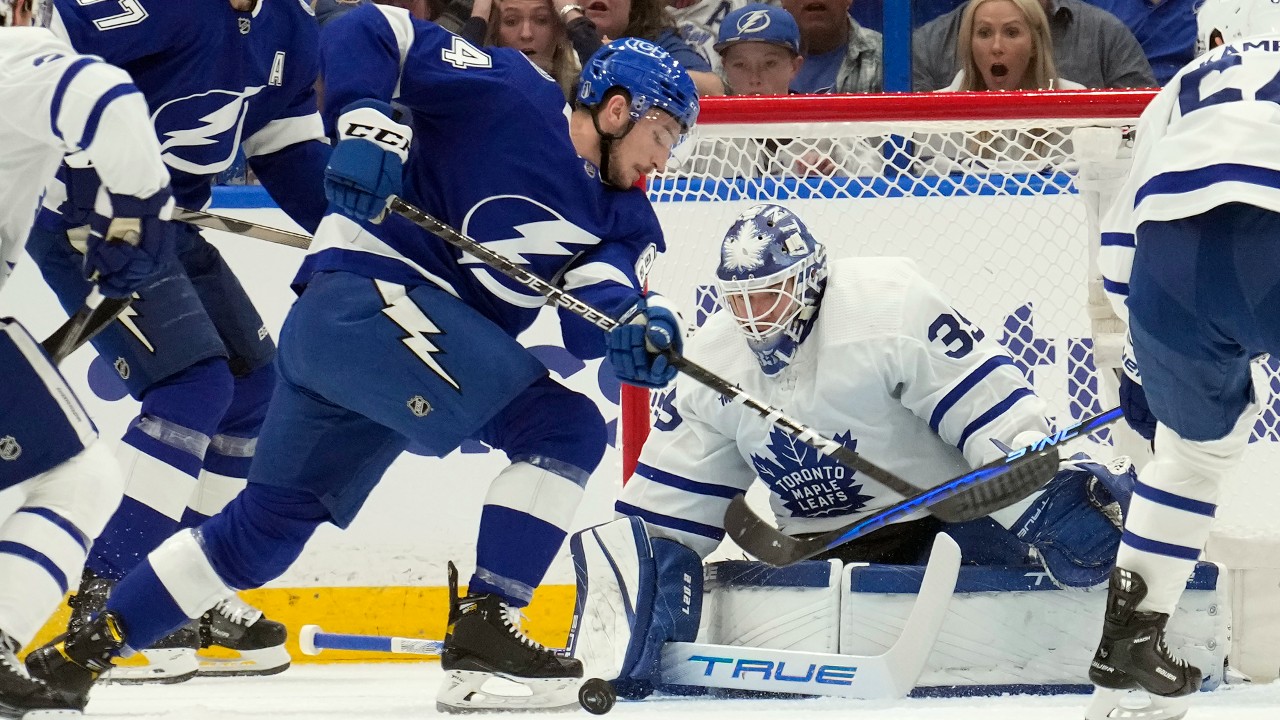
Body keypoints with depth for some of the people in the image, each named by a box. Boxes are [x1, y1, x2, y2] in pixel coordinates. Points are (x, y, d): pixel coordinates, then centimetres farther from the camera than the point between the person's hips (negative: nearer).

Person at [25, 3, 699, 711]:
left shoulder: (619, 215, 14)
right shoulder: (508, 91, -5)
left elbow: (588, 316, -3)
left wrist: (634, 322, -26)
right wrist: (367, 123, -19)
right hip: (364, 298, -9)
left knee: (267, 525, 16)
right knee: (563, 427, -15)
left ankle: (80, 650, 25)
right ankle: (484, 628, -20)